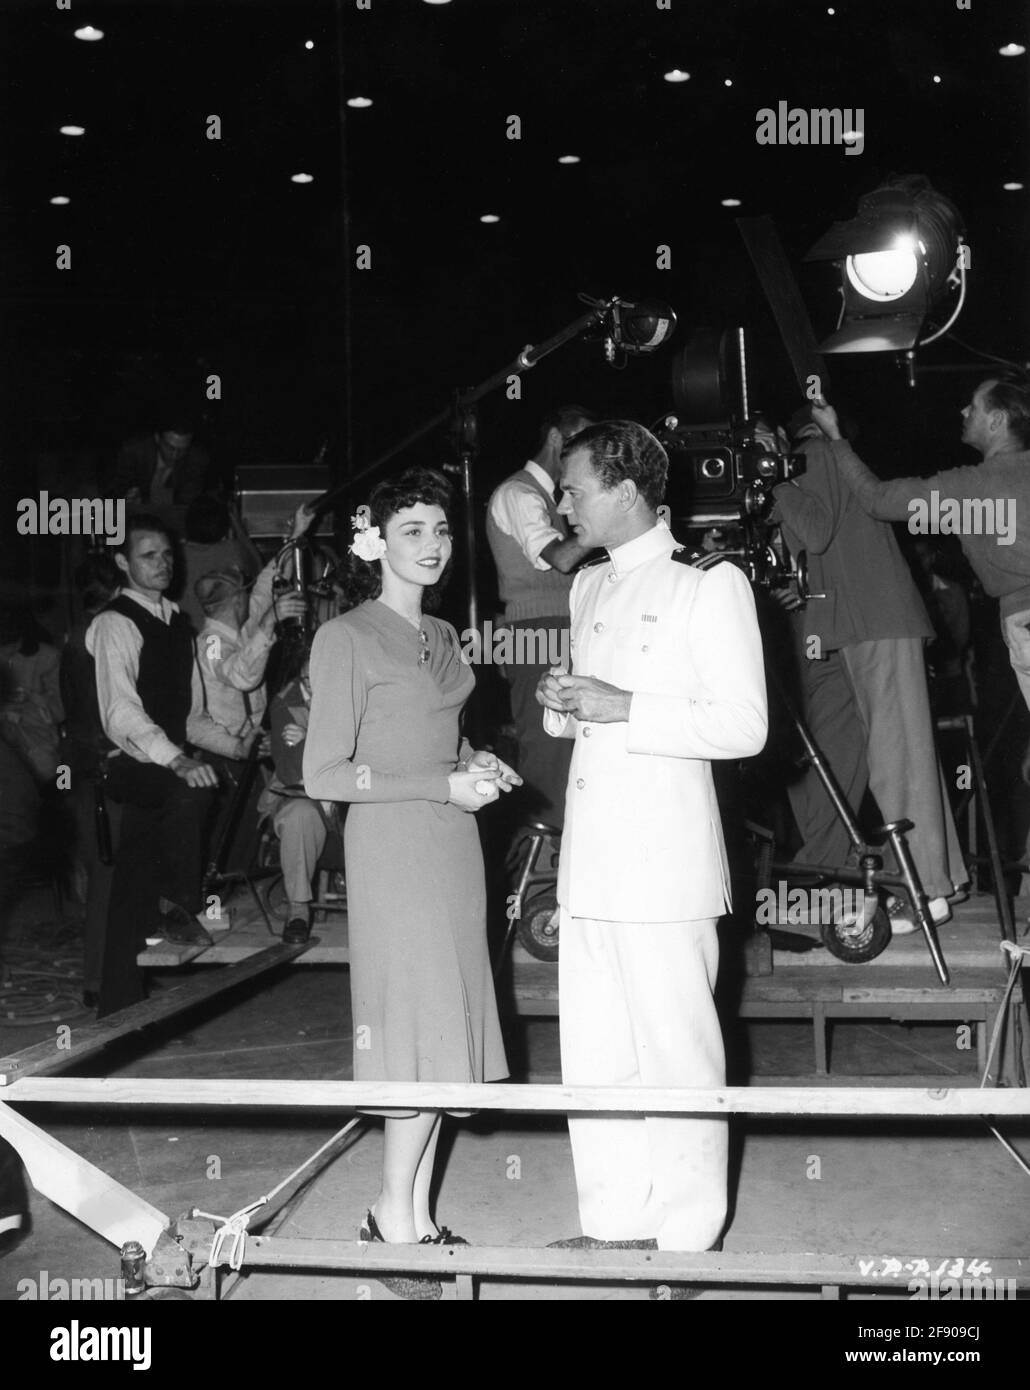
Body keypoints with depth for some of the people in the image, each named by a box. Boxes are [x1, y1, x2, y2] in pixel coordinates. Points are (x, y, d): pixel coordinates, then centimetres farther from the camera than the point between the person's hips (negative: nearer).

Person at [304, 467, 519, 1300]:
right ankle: (394, 1215, 8)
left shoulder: (442, 636, 14)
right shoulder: (347, 639, -9)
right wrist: (444, 784, -16)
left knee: (446, 1032, 8)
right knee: (426, 1033, -6)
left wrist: (476, 763, 4)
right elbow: (324, 775, -13)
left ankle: (419, 1215, 18)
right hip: (393, 848, -7)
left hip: (453, 844, 7)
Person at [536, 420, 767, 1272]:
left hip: (665, 866, -7)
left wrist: (620, 708, -17)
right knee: (591, 1056, 11)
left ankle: (689, 1237, 13)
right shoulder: (590, 589, 18)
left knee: (678, 1056, 1)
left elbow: (744, 726, -11)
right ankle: (615, 1223, 24)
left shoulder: (710, 585, -5)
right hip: (590, 864, 7)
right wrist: (564, 706, 4)